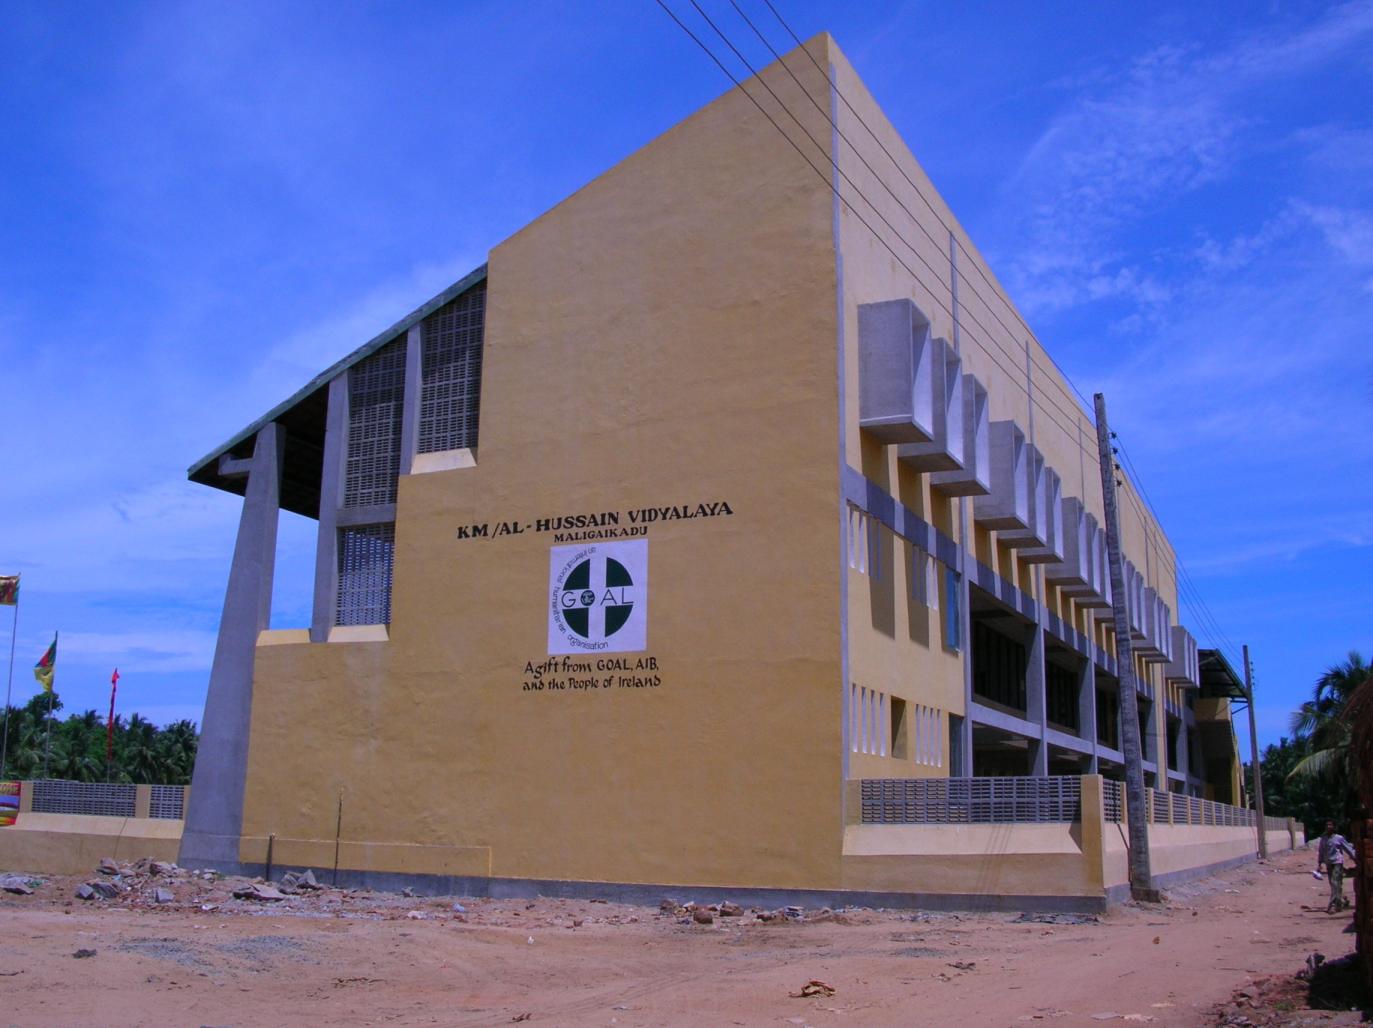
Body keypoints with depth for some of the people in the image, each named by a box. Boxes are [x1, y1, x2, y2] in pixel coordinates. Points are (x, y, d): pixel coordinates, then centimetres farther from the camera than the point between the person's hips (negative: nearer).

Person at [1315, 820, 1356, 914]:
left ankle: (1333, 905, -16)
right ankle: (1343, 901, 30)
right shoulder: (1322, 839, 7)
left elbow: (1349, 849, 1)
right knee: (1333, 884, 11)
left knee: (1336, 884, -13)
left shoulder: (1339, 838, -5)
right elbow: (1320, 852, 13)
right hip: (1328, 864, 5)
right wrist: (1319, 864, 9)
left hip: (1337, 863, -5)